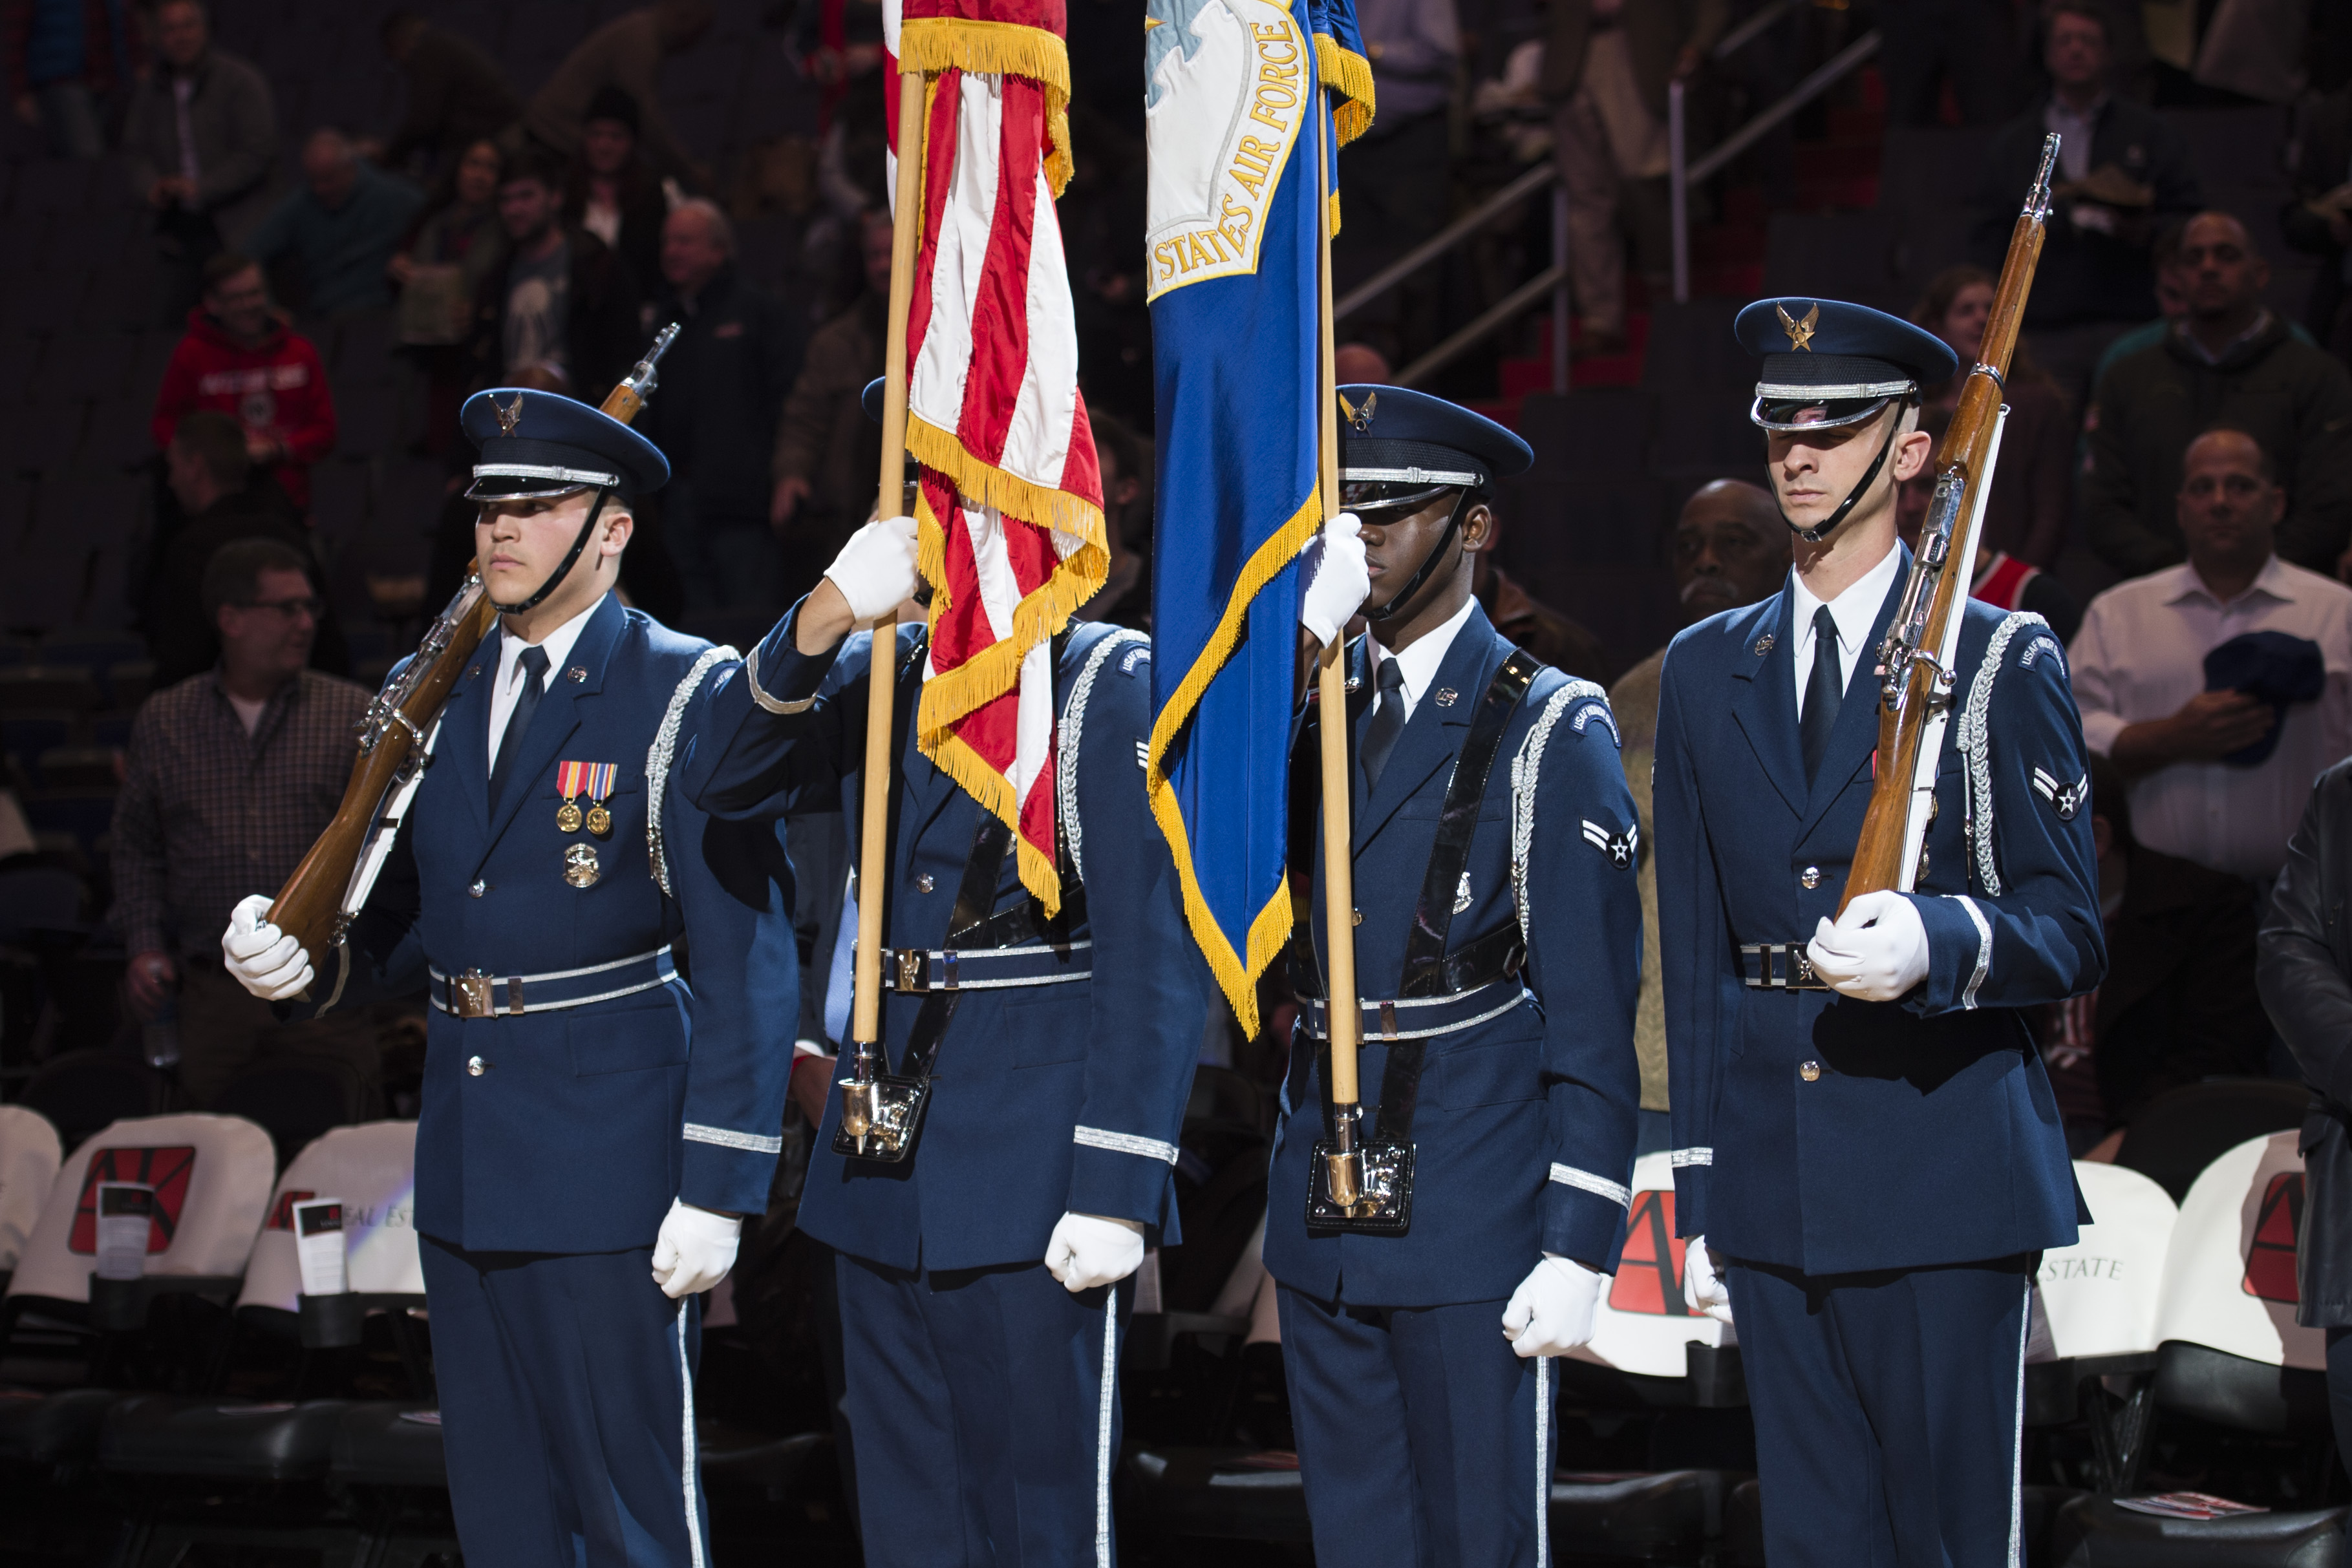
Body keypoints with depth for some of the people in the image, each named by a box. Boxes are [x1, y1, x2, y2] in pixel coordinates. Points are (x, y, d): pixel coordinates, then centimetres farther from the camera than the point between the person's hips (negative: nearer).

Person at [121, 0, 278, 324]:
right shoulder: (149, 92, 9)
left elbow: (259, 152, -13)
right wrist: (151, 188, -12)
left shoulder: (240, 81, -8)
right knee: (170, 318, 3)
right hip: (179, 231, 5)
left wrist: (200, 189, -18)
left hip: (233, 227, -5)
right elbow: (135, 153, 10)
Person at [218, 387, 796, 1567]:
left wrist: (717, 1192, -16)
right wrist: (296, 956, -6)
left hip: (609, 1161, -6)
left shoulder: (684, 696, -8)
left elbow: (746, 960, -11)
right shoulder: (435, 698, 11)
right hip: (465, 1162, 7)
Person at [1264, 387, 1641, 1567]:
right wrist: (1296, 640, -16)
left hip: (1474, 1230, -5)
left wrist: (1579, 1248, -12)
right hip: (1321, 1225, 5)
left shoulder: (1550, 733, -5)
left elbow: (1593, 1015, -7)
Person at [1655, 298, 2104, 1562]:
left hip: (1943, 1185, -4)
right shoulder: (1706, 672, 15)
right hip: (1771, 1195, 4)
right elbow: (1694, 951, 15)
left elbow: (2070, 935, -2)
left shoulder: (2001, 664, 2)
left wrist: (1938, 942, -25)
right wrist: (1699, 1198, 11)